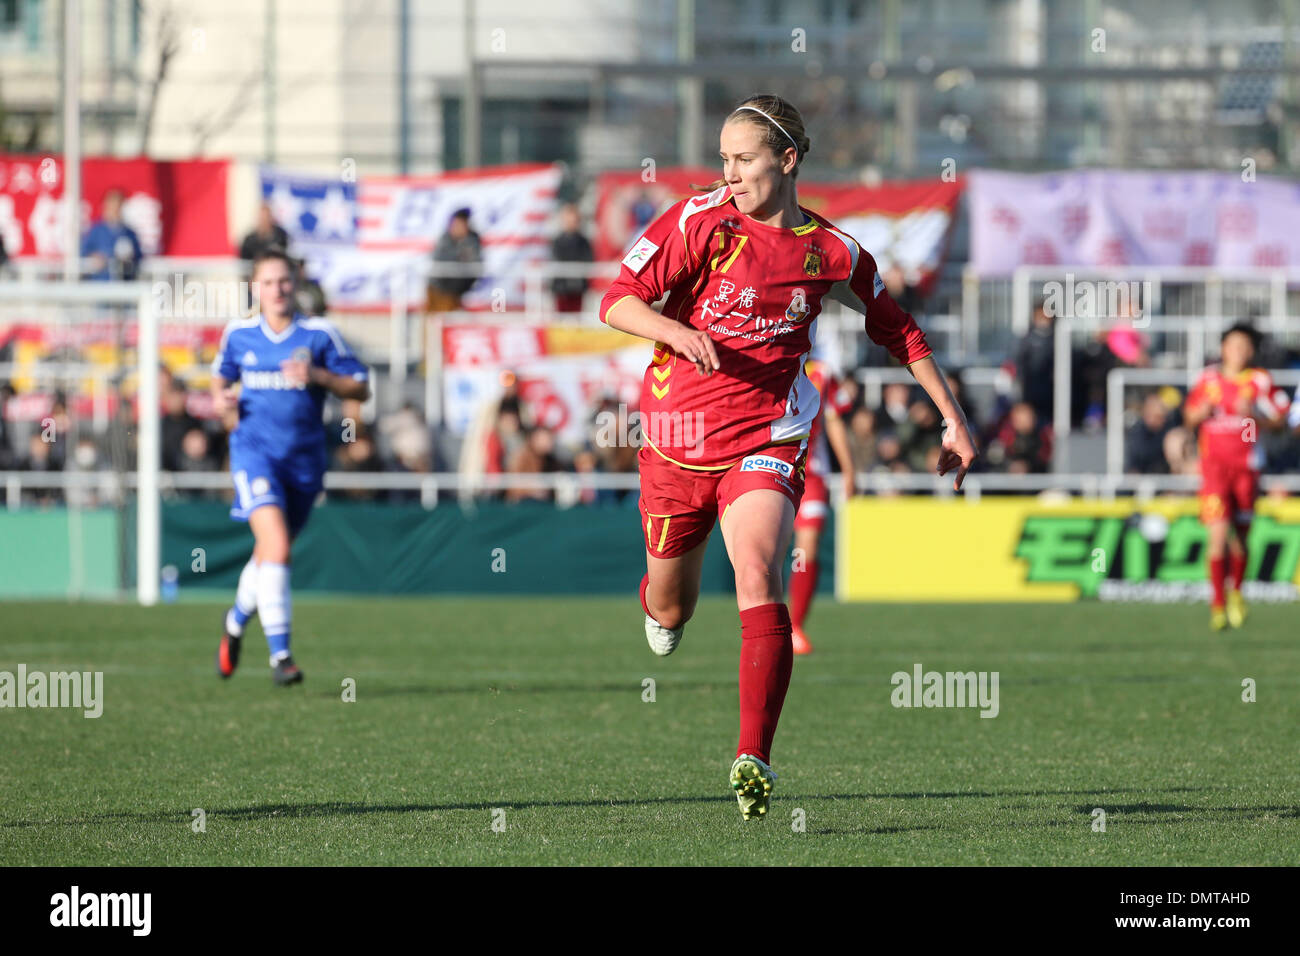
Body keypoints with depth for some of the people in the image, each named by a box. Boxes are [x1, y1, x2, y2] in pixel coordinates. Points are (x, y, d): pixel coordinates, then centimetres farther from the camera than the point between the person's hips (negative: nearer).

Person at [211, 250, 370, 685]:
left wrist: (318, 376, -17)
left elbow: (361, 388, -1)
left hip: (304, 458, 1)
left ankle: (237, 620, 47)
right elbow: (222, 374, 22)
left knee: (269, 555, 16)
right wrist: (220, 397, -1)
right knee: (276, 546, -21)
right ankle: (280, 654, -20)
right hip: (254, 450, -1)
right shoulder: (239, 334, 4)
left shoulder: (319, 334, -2)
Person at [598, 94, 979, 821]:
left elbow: (897, 329, 14)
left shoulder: (831, 252, -1)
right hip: (678, 435, 1)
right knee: (671, 609, 13)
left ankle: (754, 760, -30)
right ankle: (659, 599, 55)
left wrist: (954, 419, 13)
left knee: (758, 574, -26)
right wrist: (676, 332, -28)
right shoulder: (701, 221, -6)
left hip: (766, 440, -1)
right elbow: (617, 302, -7)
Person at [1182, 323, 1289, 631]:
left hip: (1246, 465, 0)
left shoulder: (1259, 381, 2)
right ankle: (1217, 603, -6)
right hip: (1214, 464, 0)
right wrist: (1202, 411, -6)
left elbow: (1278, 418, 2)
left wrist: (1253, 413, -15)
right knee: (1219, 534, -13)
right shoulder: (1208, 379, 7)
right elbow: (1189, 417, 16)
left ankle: (1236, 591, 31)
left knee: (1240, 536, 6)